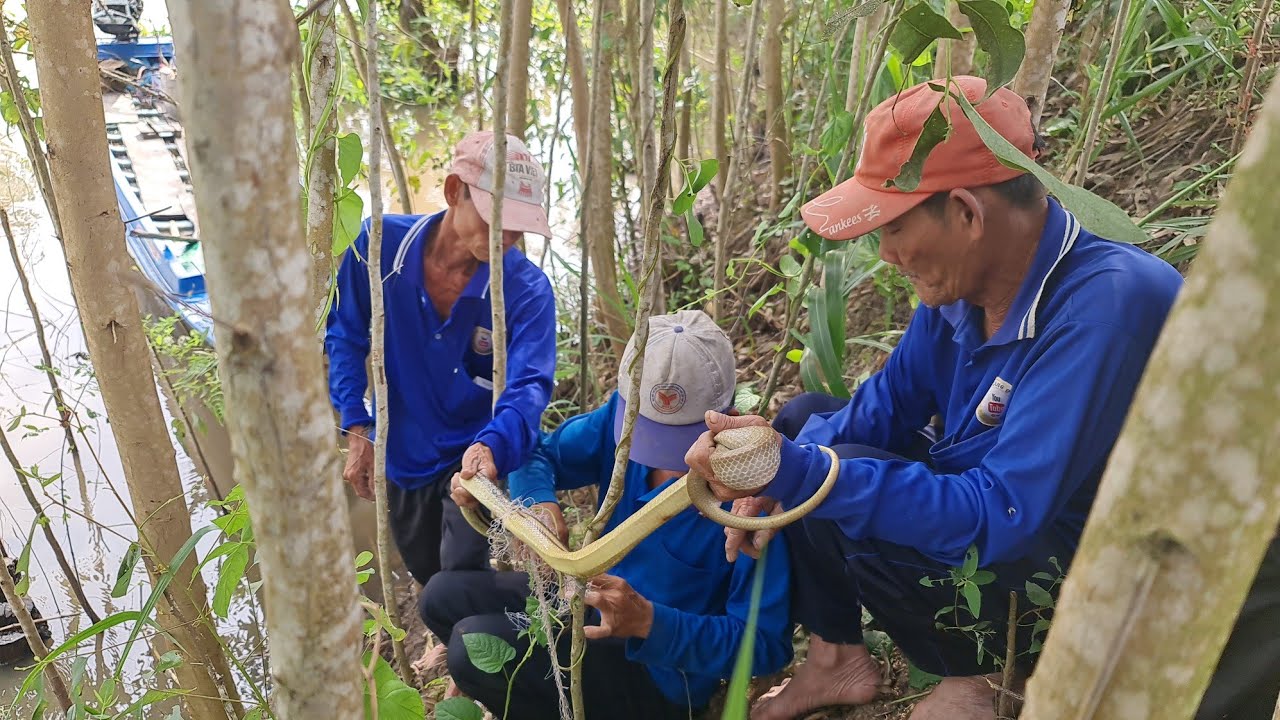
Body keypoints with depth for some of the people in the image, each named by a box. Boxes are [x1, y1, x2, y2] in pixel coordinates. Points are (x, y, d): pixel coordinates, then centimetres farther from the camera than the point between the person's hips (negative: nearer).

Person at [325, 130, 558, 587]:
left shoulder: (527, 289, -24)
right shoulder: (382, 243, -19)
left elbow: (529, 385, -34)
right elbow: (345, 337, -6)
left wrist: (492, 445, -55)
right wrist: (357, 429, -13)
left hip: (474, 458, -3)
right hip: (400, 453, 3)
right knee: (428, 577, 22)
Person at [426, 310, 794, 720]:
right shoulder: (627, 414, -13)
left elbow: (766, 645, -25)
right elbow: (538, 455, -2)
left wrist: (648, 621, -39)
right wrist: (538, 504, -26)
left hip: (660, 670, -7)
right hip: (601, 602, 7)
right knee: (443, 597, 4)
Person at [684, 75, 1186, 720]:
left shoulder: (1107, 308, -31)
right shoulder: (963, 281, -7)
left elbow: (999, 514, -34)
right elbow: (884, 406, 2)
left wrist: (796, 472, -39)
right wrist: (769, 478, -15)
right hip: (992, 504, 8)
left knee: (835, 488, -24)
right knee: (805, 417, 5)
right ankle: (836, 659, 10)